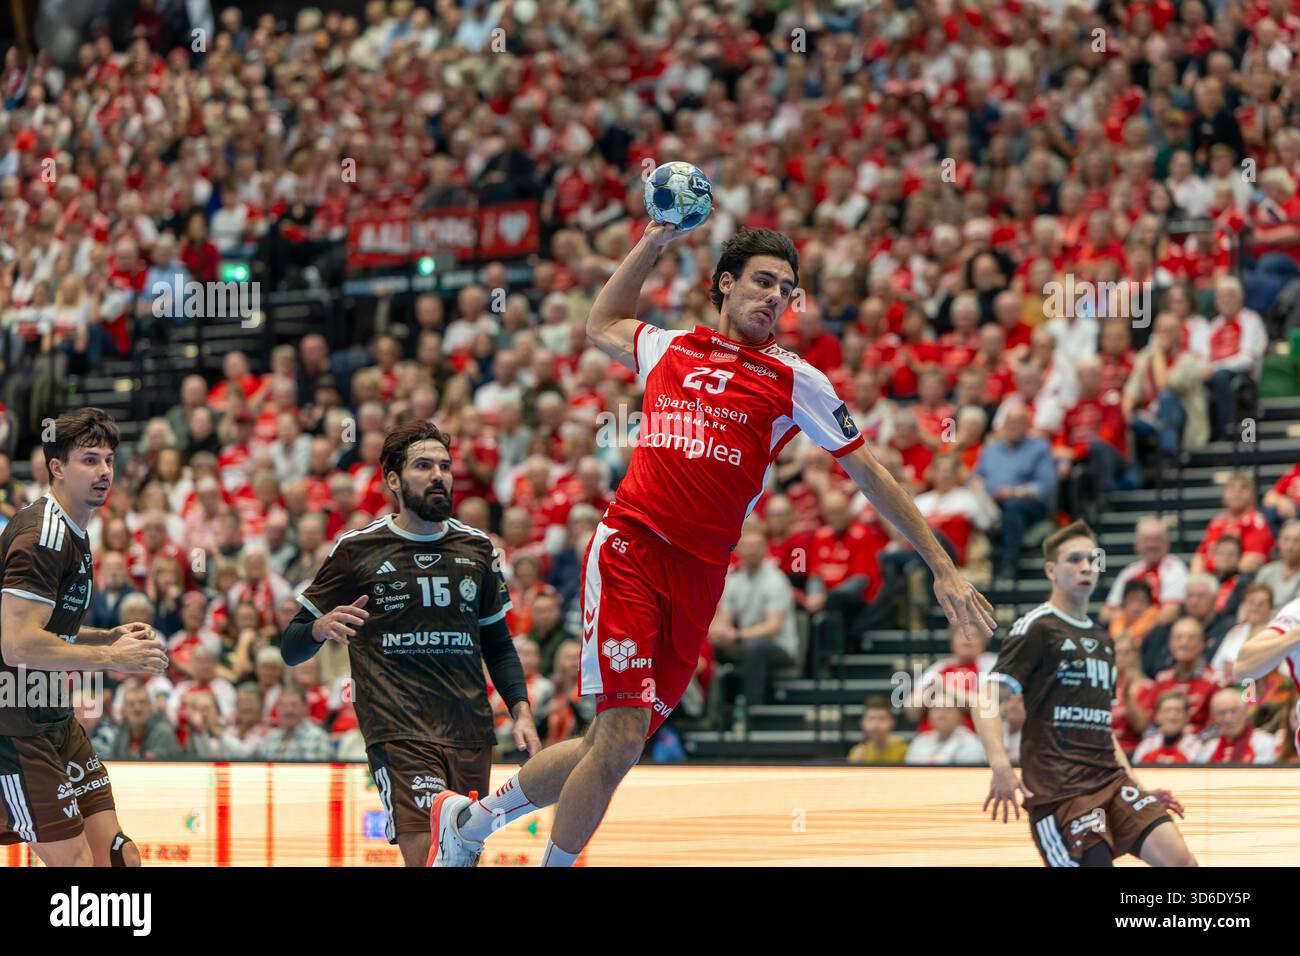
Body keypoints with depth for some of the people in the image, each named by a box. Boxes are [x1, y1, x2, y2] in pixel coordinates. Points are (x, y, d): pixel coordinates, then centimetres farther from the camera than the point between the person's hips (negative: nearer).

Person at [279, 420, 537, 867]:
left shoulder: (478, 549, 14)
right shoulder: (357, 550, 2)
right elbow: (290, 648, 6)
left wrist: (520, 710, 9)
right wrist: (323, 627, -17)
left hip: (470, 734, 5)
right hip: (398, 733, -5)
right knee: (430, 857, -20)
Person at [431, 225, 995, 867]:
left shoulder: (794, 380, 9)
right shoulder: (667, 349, 13)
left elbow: (869, 475, 11)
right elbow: (601, 326, 35)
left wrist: (942, 567, 8)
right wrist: (652, 243, 26)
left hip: (699, 576, 1)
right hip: (629, 549, -1)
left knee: (615, 743, 4)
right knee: (622, 733, -17)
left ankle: (470, 819, 23)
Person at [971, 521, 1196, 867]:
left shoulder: (1102, 640, 22)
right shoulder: (1037, 628, -2)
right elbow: (986, 702, -10)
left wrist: (1139, 789, 22)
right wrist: (1000, 766, -26)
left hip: (1110, 779, 7)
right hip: (1059, 788, -7)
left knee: (1181, 862, -10)